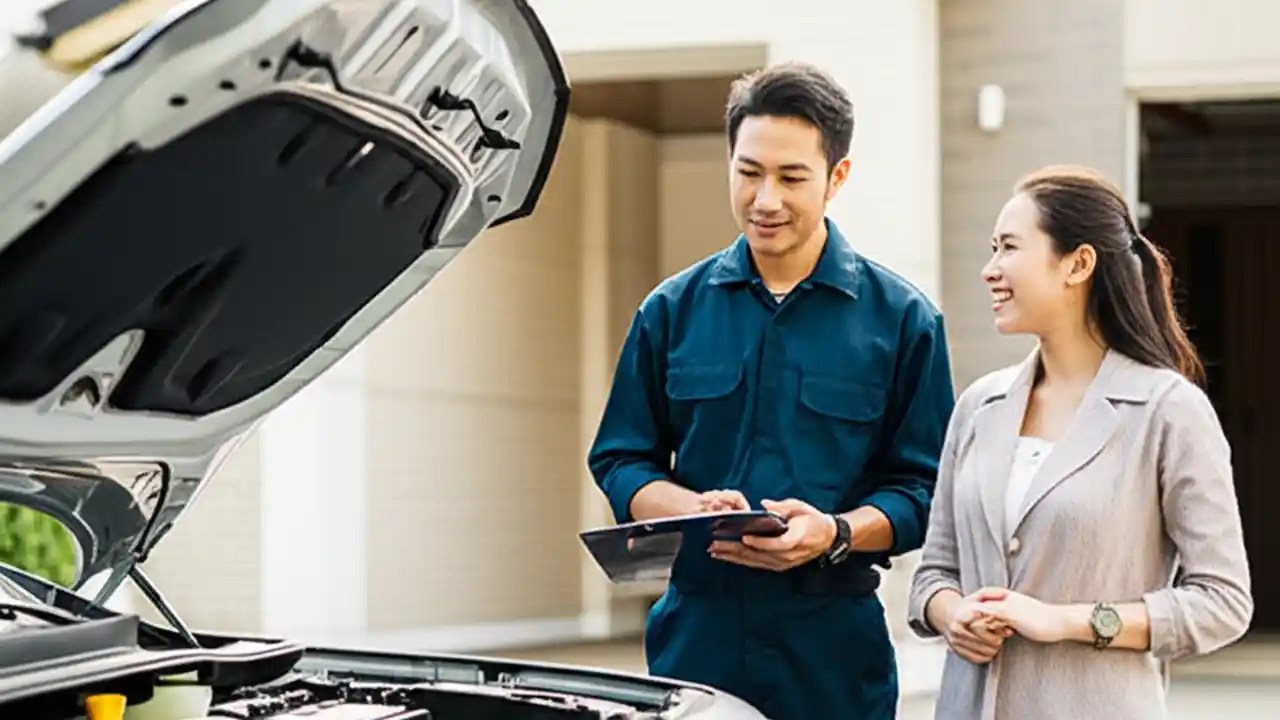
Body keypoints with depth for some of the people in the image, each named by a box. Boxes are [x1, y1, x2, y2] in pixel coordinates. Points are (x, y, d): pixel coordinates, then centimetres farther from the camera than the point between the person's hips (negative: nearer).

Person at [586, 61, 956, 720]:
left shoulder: (901, 319, 2)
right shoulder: (672, 309, 8)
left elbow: (923, 486, 0)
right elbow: (621, 460, 10)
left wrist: (836, 532, -18)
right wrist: (695, 510, -10)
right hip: (696, 636, 2)